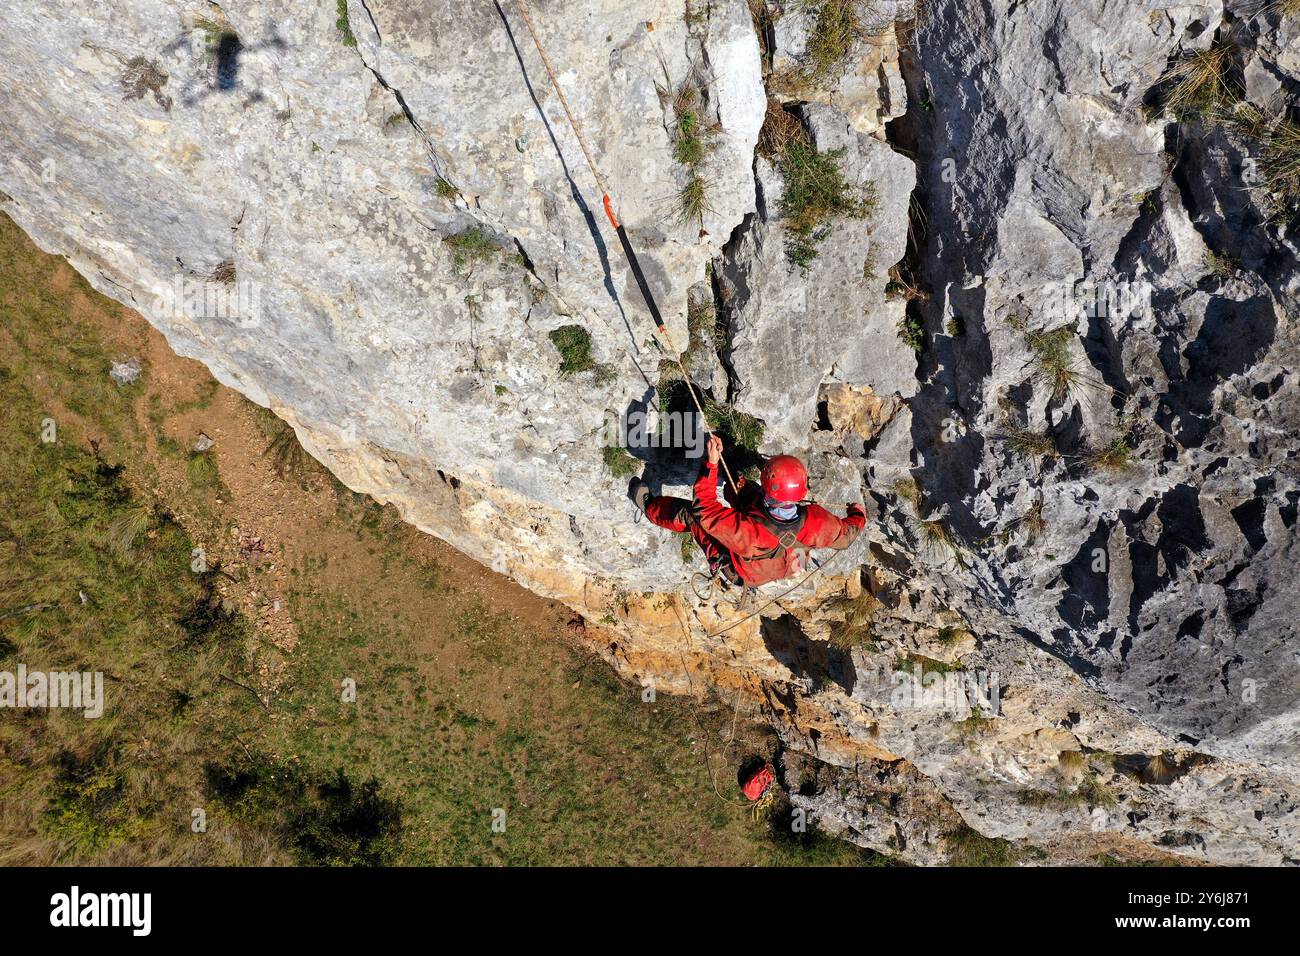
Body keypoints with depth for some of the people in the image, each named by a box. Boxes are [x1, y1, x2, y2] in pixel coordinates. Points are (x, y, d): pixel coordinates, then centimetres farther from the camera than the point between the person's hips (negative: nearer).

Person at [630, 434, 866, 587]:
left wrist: (711, 463, -36)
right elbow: (846, 534, -14)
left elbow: (704, 509, -36)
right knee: (747, 490, 13)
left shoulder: (746, 530, -49)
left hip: (740, 573, -4)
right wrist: (858, 515, 8)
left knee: (690, 513, 6)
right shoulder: (816, 521, -37)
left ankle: (649, 505, 36)